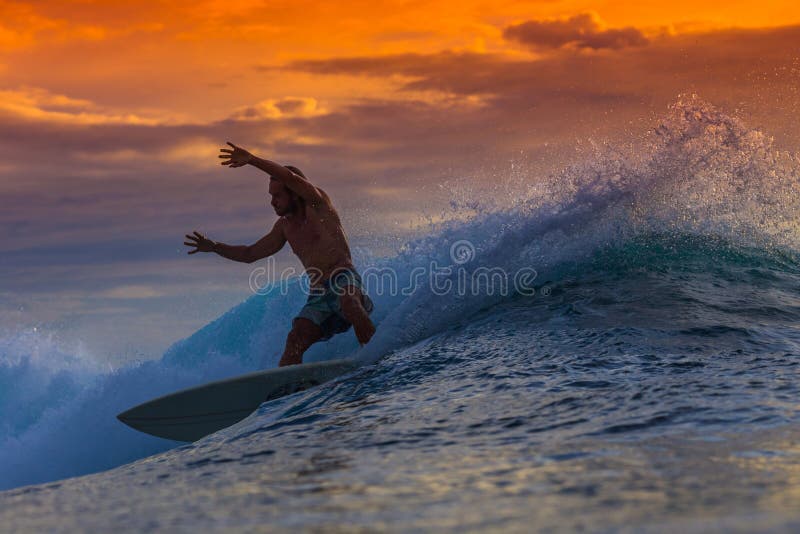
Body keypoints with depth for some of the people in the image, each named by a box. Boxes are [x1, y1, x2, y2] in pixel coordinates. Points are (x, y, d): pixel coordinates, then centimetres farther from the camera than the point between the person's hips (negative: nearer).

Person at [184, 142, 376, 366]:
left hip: (344, 280, -6)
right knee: (295, 341, -14)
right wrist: (215, 247, 19)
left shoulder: (319, 204, 0)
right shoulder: (285, 226, 20)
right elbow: (250, 254, 28)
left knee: (347, 302, -40)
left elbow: (289, 177, -17)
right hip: (318, 296, 6)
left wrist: (251, 159, -20)